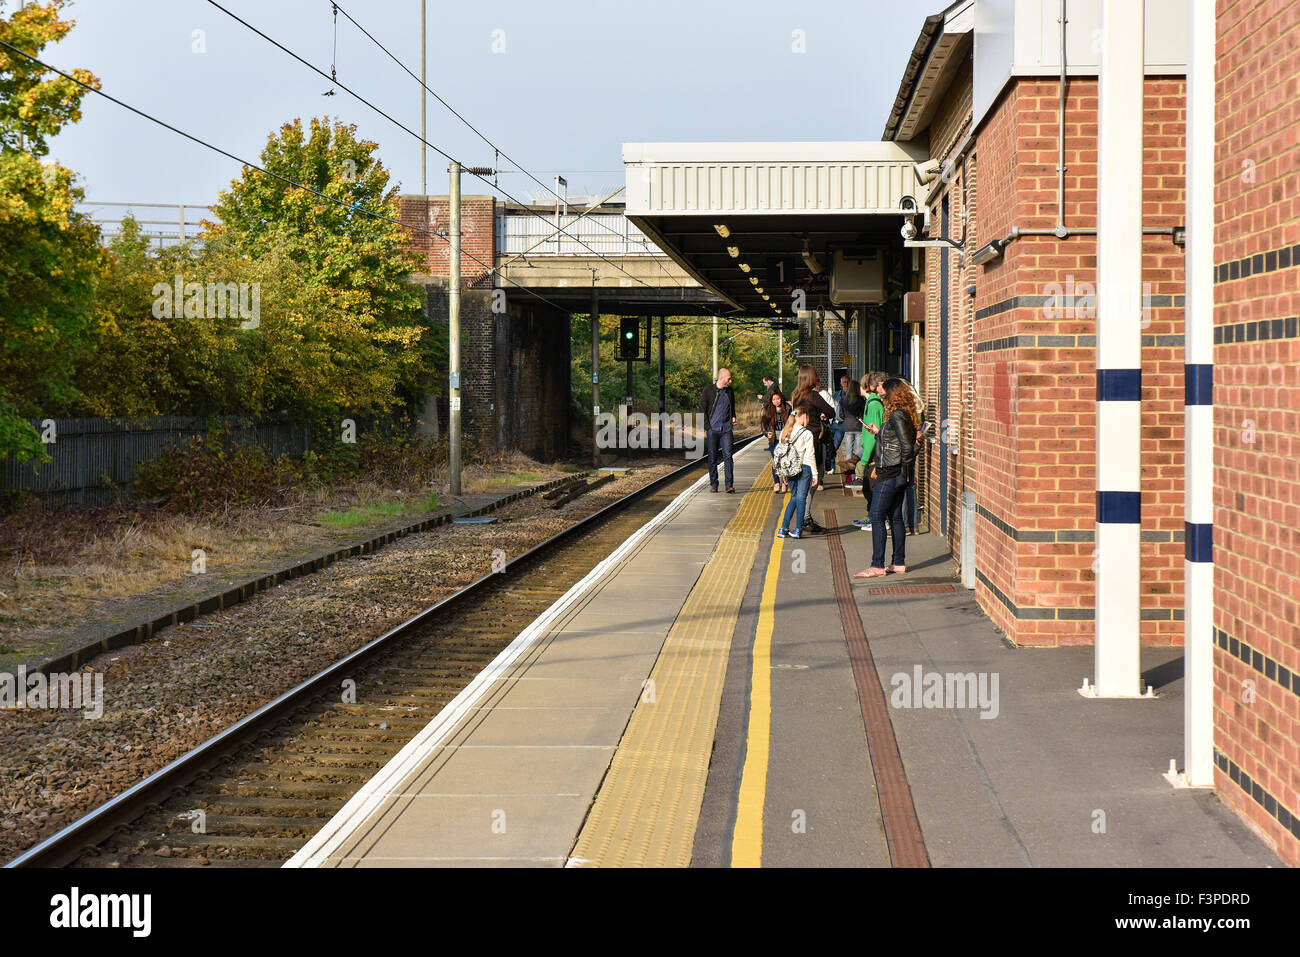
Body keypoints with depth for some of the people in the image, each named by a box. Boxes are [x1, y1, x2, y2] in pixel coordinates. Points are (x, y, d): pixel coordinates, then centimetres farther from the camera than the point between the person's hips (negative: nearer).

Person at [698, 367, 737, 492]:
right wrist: (708, 426, -7)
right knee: (712, 457, 3)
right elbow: (702, 409, 0)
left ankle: (729, 484, -6)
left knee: (728, 456, -7)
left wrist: (733, 418, 7)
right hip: (713, 429, -2)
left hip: (726, 429, 2)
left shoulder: (730, 392, 12)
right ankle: (713, 484, 11)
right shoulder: (708, 390, 0)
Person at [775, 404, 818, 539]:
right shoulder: (807, 434, -10)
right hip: (804, 467, -5)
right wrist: (814, 474, -4)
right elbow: (810, 455, -9)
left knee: (794, 497, 16)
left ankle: (783, 529, 9)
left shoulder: (784, 432, 6)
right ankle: (798, 530, 0)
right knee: (801, 498, 1)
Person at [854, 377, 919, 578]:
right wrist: (879, 433, 17)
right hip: (898, 476, 10)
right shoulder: (904, 415, 12)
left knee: (877, 517, -7)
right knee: (895, 517, 13)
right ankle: (899, 563, 16)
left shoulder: (897, 416, -16)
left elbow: (907, 447, -21)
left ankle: (877, 566, -8)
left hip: (890, 474, -10)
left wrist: (904, 473, -16)